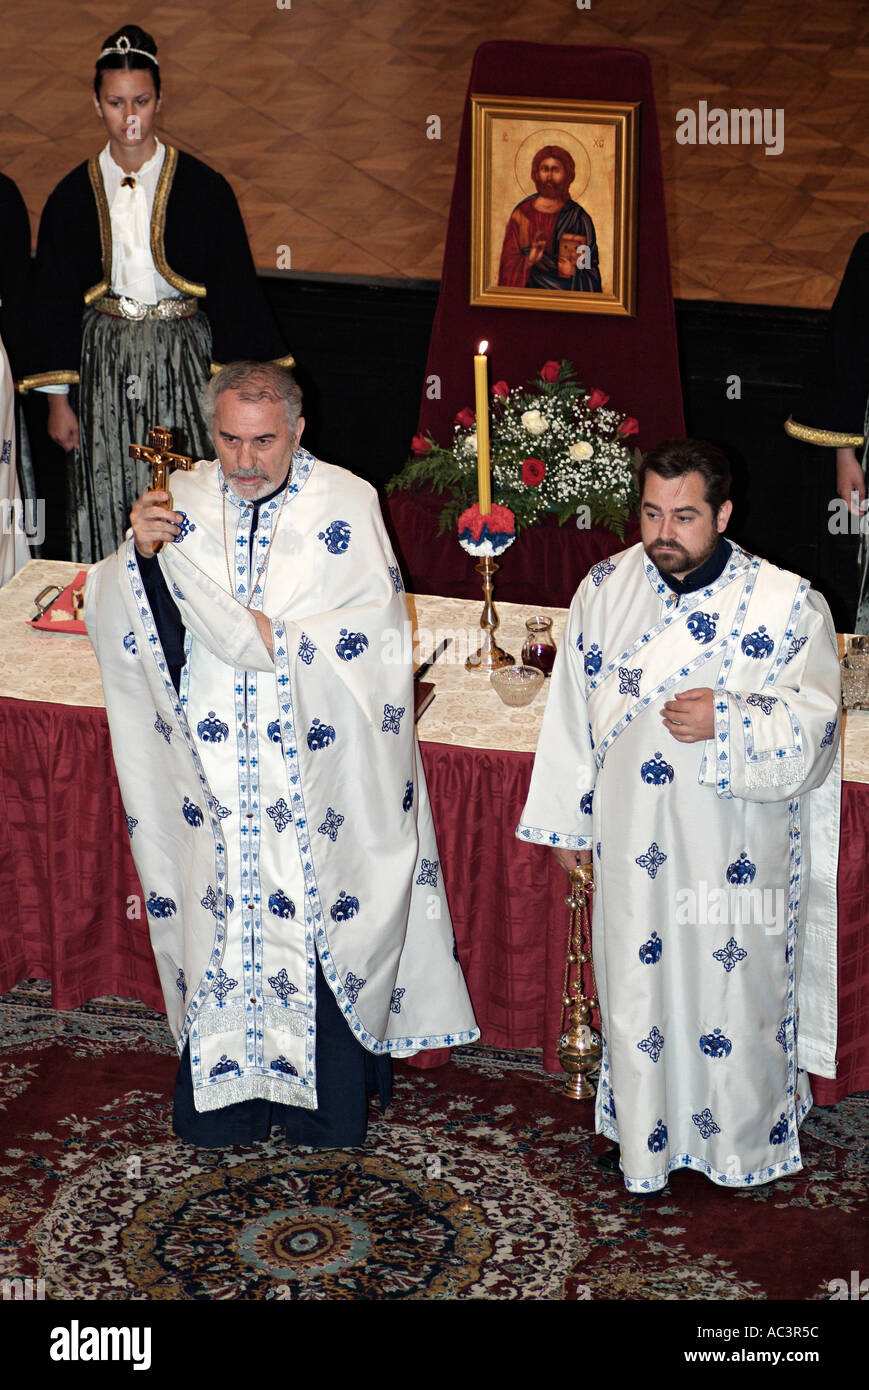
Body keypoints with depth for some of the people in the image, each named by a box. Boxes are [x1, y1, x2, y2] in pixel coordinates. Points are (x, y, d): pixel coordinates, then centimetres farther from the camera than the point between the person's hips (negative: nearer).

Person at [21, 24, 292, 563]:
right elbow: (54, 298, 7)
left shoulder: (202, 187, -2)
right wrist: (58, 399, 4)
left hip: (184, 360, -1)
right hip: (105, 365, 2)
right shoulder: (75, 195, 3)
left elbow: (235, 288, 0)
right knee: (110, 507, 3)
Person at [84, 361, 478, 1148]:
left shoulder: (346, 506, -7)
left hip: (316, 779, -2)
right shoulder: (183, 500, 1)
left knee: (321, 924, 7)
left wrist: (279, 641, -18)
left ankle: (328, 1102, 25)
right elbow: (124, 627, -2)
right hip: (215, 777, 2)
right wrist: (143, 555, -20)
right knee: (219, 918, 10)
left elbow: (372, 638, -10)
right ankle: (225, 1094, 27)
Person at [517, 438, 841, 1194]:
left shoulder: (787, 604, -10)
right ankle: (642, 1131, 31)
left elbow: (813, 728, -10)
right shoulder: (606, 589, 0)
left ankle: (745, 1138, 29)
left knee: (733, 985, 8)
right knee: (636, 981, 12)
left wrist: (728, 719, -27)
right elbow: (574, 710, 8)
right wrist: (567, 817, 11)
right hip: (632, 841, 3)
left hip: (736, 847, -2)